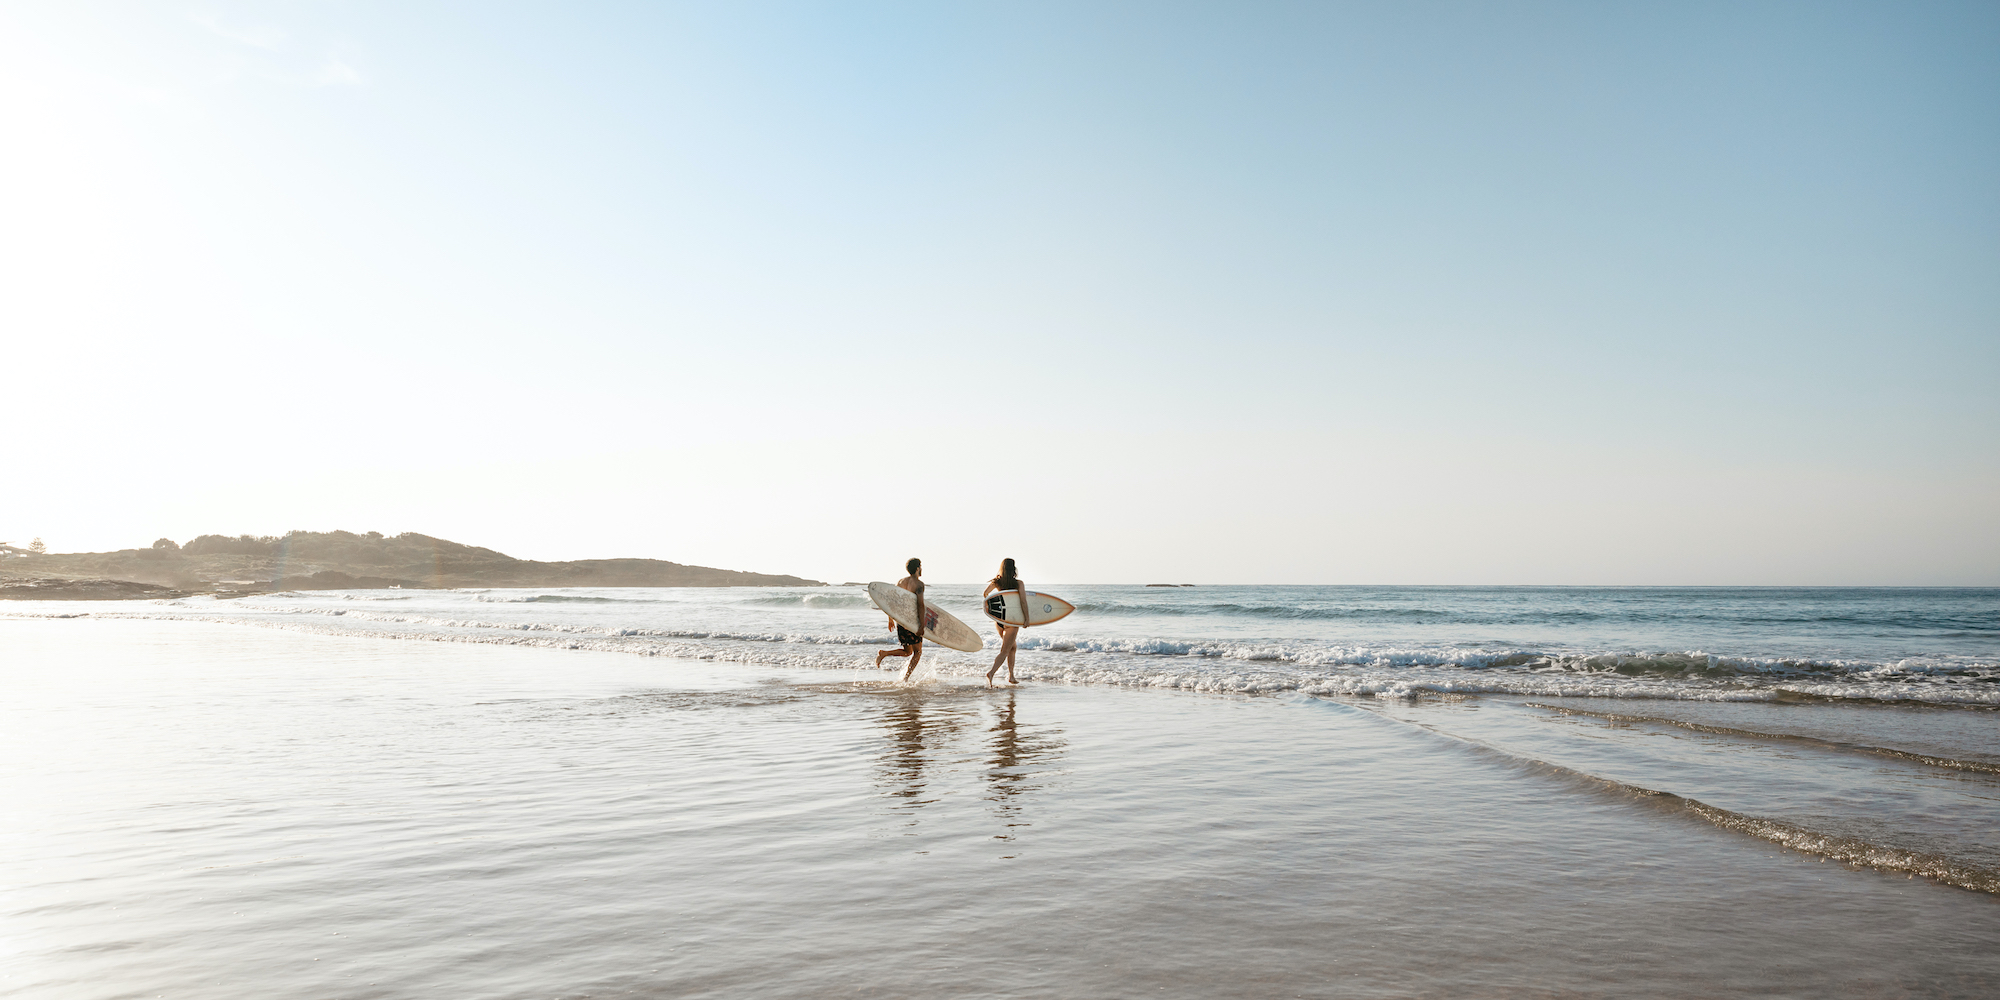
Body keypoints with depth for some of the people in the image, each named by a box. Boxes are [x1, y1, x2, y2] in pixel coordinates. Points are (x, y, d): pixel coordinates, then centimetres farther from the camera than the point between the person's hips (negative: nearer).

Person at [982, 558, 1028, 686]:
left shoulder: (997, 581, 1)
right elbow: (1023, 602, -14)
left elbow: (985, 594, 6)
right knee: (1005, 651, -3)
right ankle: (991, 672, -23)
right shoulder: (1019, 583, -10)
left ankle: (1011, 675, 23)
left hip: (998, 620, 5)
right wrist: (1027, 618, -8)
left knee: (1012, 647, 23)